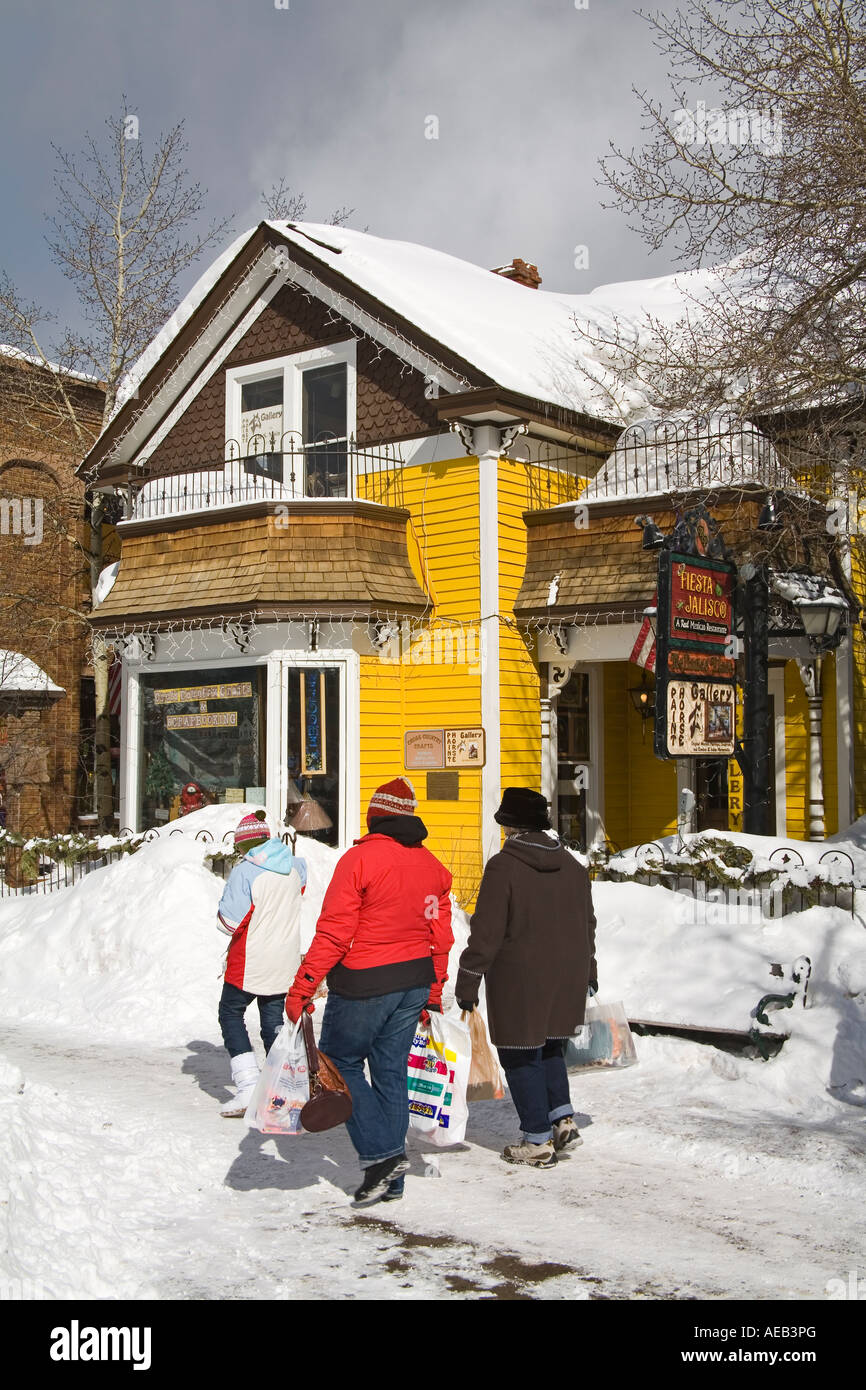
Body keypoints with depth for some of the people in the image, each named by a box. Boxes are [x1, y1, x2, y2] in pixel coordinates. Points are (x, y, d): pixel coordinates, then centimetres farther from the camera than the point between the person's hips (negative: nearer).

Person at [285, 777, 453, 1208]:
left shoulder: (360, 858, -12)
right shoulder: (432, 866, 8)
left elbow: (333, 932, -16)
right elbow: (440, 937, 12)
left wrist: (302, 989, -13)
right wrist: (433, 994, 21)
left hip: (364, 985, -6)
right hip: (414, 984, 6)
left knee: (341, 1063, 9)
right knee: (391, 1072, 13)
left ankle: (381, 1154, 0)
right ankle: (391, 1179, 18)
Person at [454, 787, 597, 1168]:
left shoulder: (503, 866, -14)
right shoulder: (571, 865, 7)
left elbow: (486, 931, -16)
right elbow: (586, 924, 16)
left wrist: (468, 982, -10)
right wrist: (588, 972, 28)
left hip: (519, 985, -7)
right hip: (566, 979, 7)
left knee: (521, 1058, 5)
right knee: (550, 1049, 23)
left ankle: (539, 1141, 9)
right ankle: (563, 1119, 13)